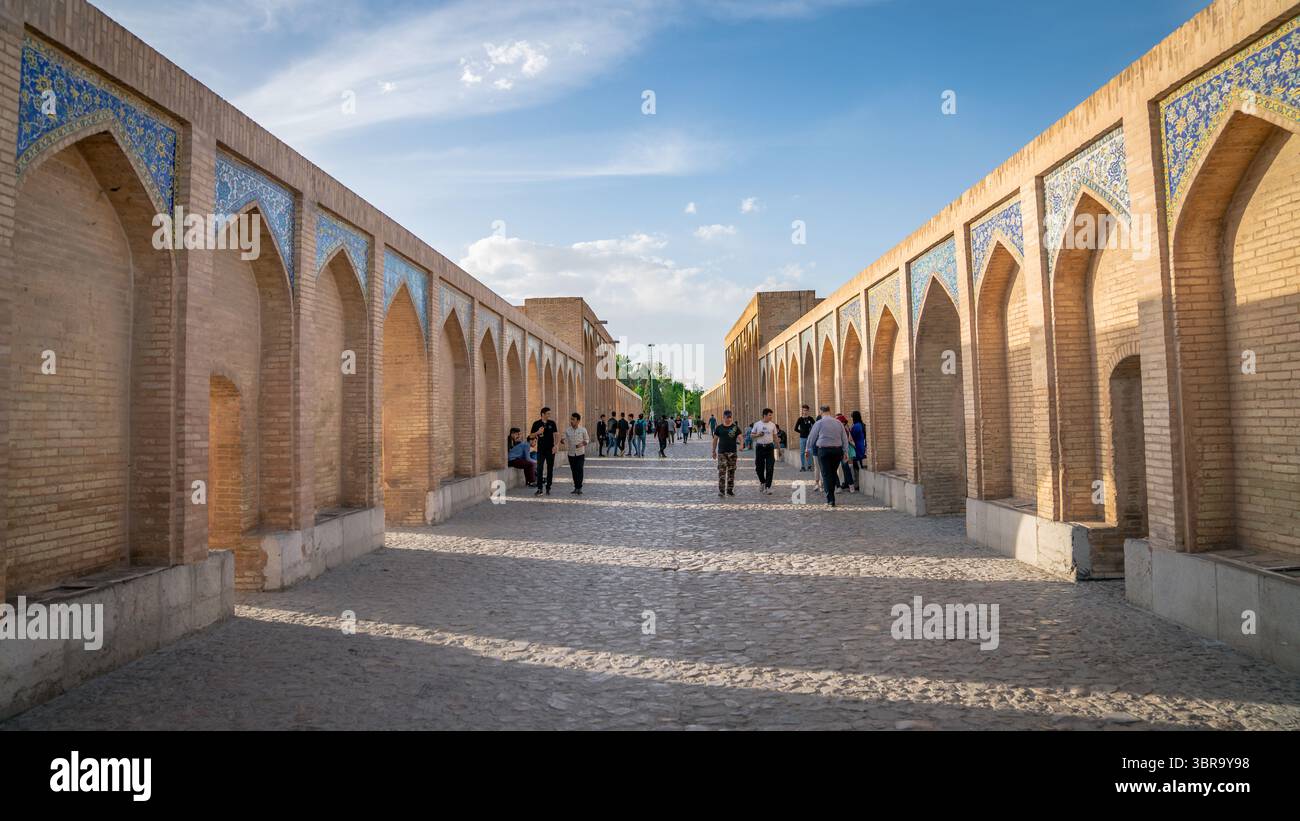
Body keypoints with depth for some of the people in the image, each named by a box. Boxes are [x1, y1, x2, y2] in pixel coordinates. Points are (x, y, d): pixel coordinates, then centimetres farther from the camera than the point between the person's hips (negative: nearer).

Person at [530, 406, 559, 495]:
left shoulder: (552, 423, 3)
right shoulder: (536, 424, 0)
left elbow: (555, 434, 0)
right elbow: (531, 434, 5)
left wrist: (556, 445, -13)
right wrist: (538, 432, -15)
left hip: (550, 449, 1)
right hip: (541, 450, -1)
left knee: (550, 469, 5)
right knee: (540, 469, -7)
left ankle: (548, 488, 14)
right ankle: (540, 489, -4)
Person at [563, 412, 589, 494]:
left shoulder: (583, 430, -3)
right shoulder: (567, 430, 1)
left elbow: (586, 440, 6)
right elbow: (566, 440, 5)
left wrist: (582, 444, -14)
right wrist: (566, 447, -16)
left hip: (580, 453, -2)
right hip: (571, 453, 2)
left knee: (579, 470, -10)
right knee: (573, 471, 7)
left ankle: (579, 488, -4)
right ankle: (576, 487, 17)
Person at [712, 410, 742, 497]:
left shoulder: (735, 427, 3)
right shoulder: (719, 428, 4)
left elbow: (739, 437, -4)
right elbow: (715, 439, 11)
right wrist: (714, 451, 11)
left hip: (732, 452, 1)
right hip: (721, 452, -1)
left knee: (731, 471, 6)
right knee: (721, 471, -10)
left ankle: (730, 490, 16)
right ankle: (721, 490, -9)